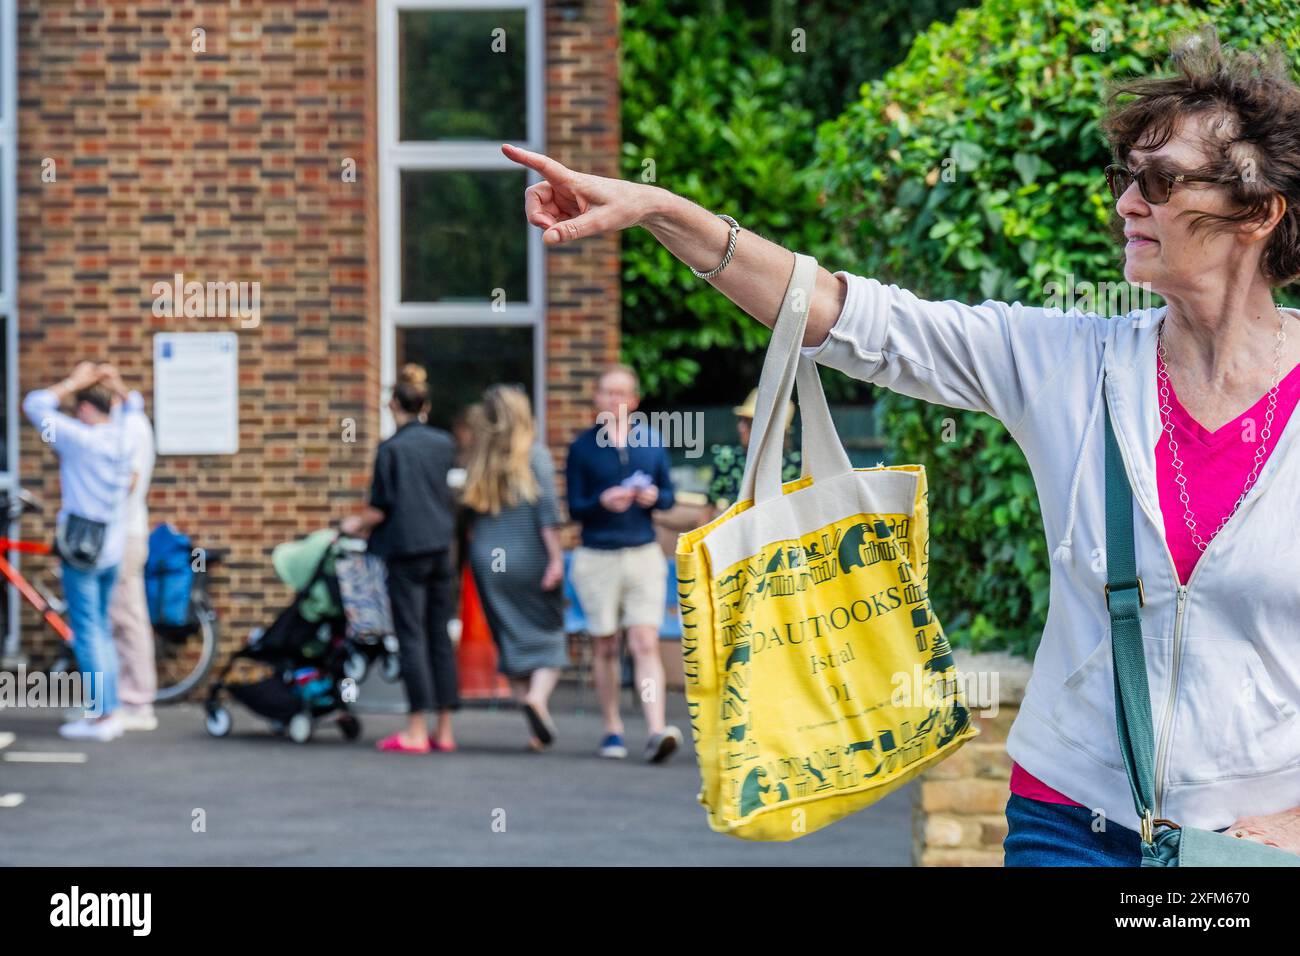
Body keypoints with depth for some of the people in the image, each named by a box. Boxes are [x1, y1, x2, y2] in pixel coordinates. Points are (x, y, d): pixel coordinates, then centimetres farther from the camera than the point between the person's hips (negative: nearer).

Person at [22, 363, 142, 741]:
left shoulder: (80, 438, -16)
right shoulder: (124, 436, 3)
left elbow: (35, 404, -9)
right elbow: (132, 404, 25)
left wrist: (74, 383, -2)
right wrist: (114, 384, 8)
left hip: (80, 546, -7)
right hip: (113, 548, 7)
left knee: (87, 632, -4)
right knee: (101, 631, 16)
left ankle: (99, 715, -5)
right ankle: (110, 711, 16)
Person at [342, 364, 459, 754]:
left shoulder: (391, 448, -11)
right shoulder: (444, 443, 6)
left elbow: (381, 509, -10)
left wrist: (357, 524, 9)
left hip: (406, 549, -5)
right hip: (441, 547, 5)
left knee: (412, 636, -2)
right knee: (440, 635, 9)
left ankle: (416, 731, -3)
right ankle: (444, 729, 10)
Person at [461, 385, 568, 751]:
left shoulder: (478, 461, 4)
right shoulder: (535, 456, -5)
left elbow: (470, 516, 5)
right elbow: (547, 511, -12)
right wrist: (556, 558, -12)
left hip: (488, 563, 3)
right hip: (531, 559, -3)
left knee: (510, 642, 8)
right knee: (549, 637, 5)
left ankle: (536, 728, 5)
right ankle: (539, 696, -21)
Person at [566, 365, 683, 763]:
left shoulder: (651, 440, 7)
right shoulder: (582, 447, 1)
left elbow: (669, 496, 13)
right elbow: (574, 507, -1)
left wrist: (654, 497, -10)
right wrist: (603, 502, -20)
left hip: (644, 554, 1)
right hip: (597, 557, -1)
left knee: (646, 644, -9)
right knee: (605, 646, 7)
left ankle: (656, 730, -18)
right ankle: (612, 730, 17)